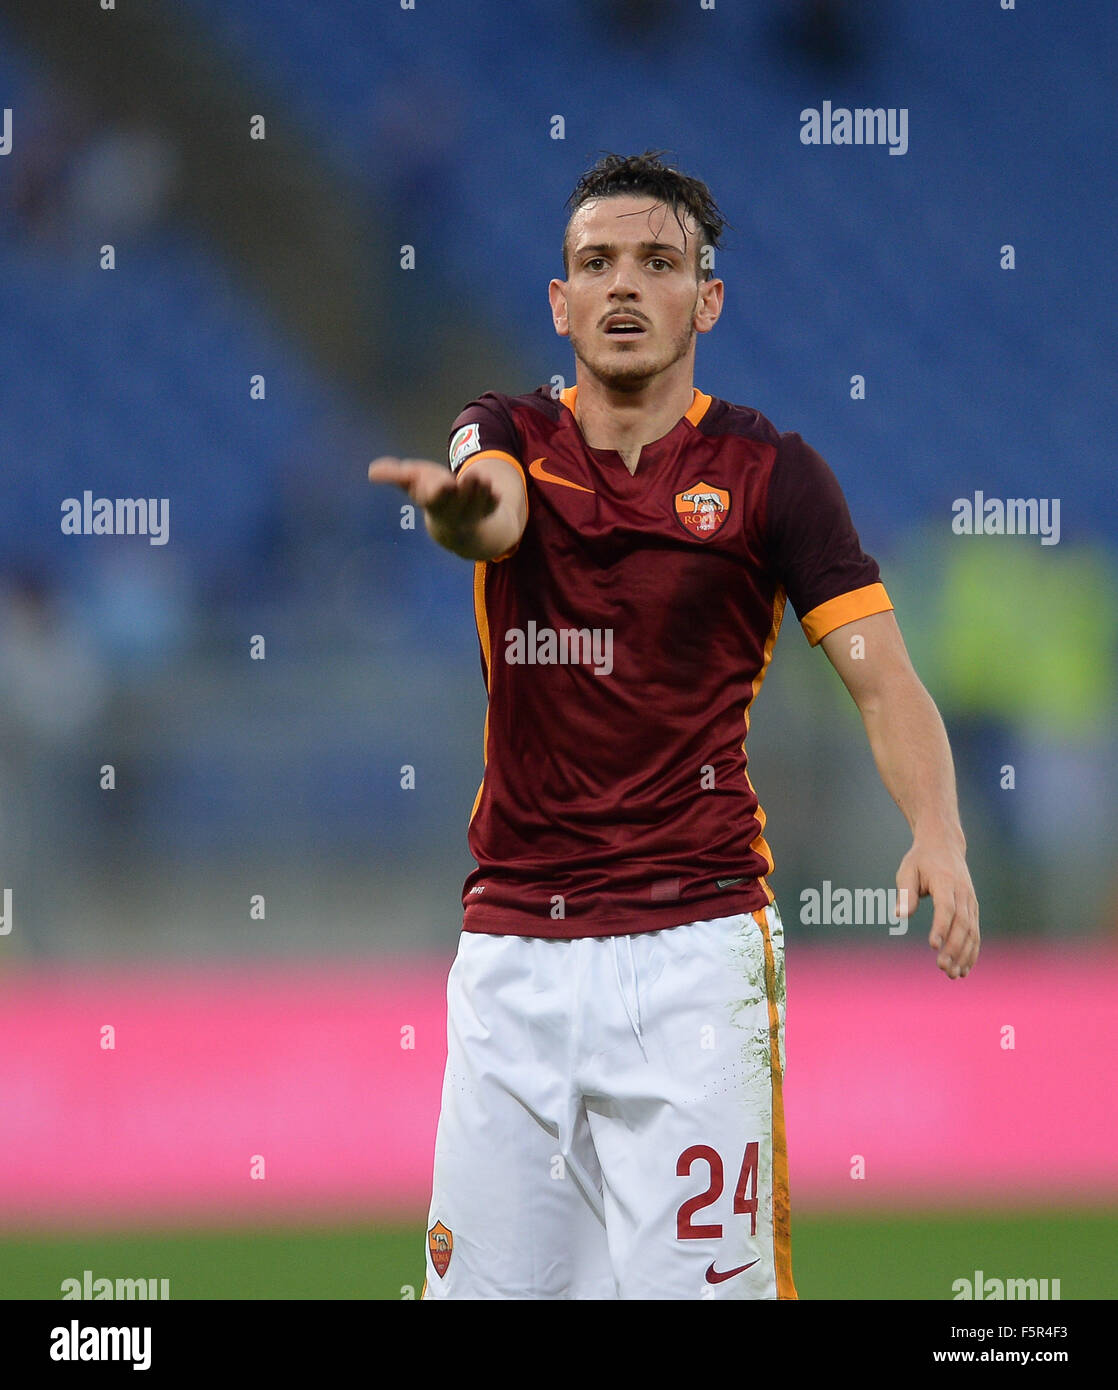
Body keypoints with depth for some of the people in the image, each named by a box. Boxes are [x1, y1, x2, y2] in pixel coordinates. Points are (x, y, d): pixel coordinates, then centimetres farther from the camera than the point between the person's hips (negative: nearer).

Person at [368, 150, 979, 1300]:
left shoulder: (769, 473, 1)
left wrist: (937, 835, -24)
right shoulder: (511, 439, 7)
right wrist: (456, 505, -44)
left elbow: (882, 677, -5)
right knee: (488, 1282, 3)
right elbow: (492, 518, -18)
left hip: (691, 945, -3)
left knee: (695, 1281, -10)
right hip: (510, 940, 3)